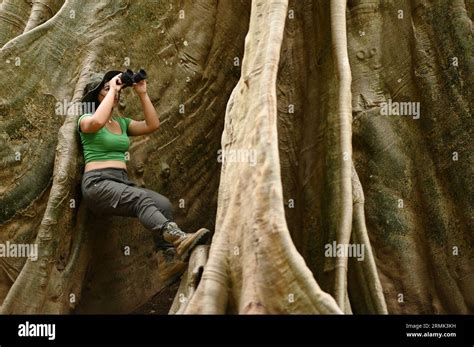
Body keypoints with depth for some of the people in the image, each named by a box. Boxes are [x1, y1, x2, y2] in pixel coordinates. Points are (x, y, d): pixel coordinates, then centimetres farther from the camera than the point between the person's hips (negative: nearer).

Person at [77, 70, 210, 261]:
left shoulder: (122, 122, 23)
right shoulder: (86, 119, 5)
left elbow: (152, 125, 9)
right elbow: (98, 121, -21)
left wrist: (142, 94, 5)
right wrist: (112, 89, -11)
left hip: (122, 182, 6)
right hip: (98, 183, -6)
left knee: (163, 204, -23)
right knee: (141, 199, -35)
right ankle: (178, 238, -57)